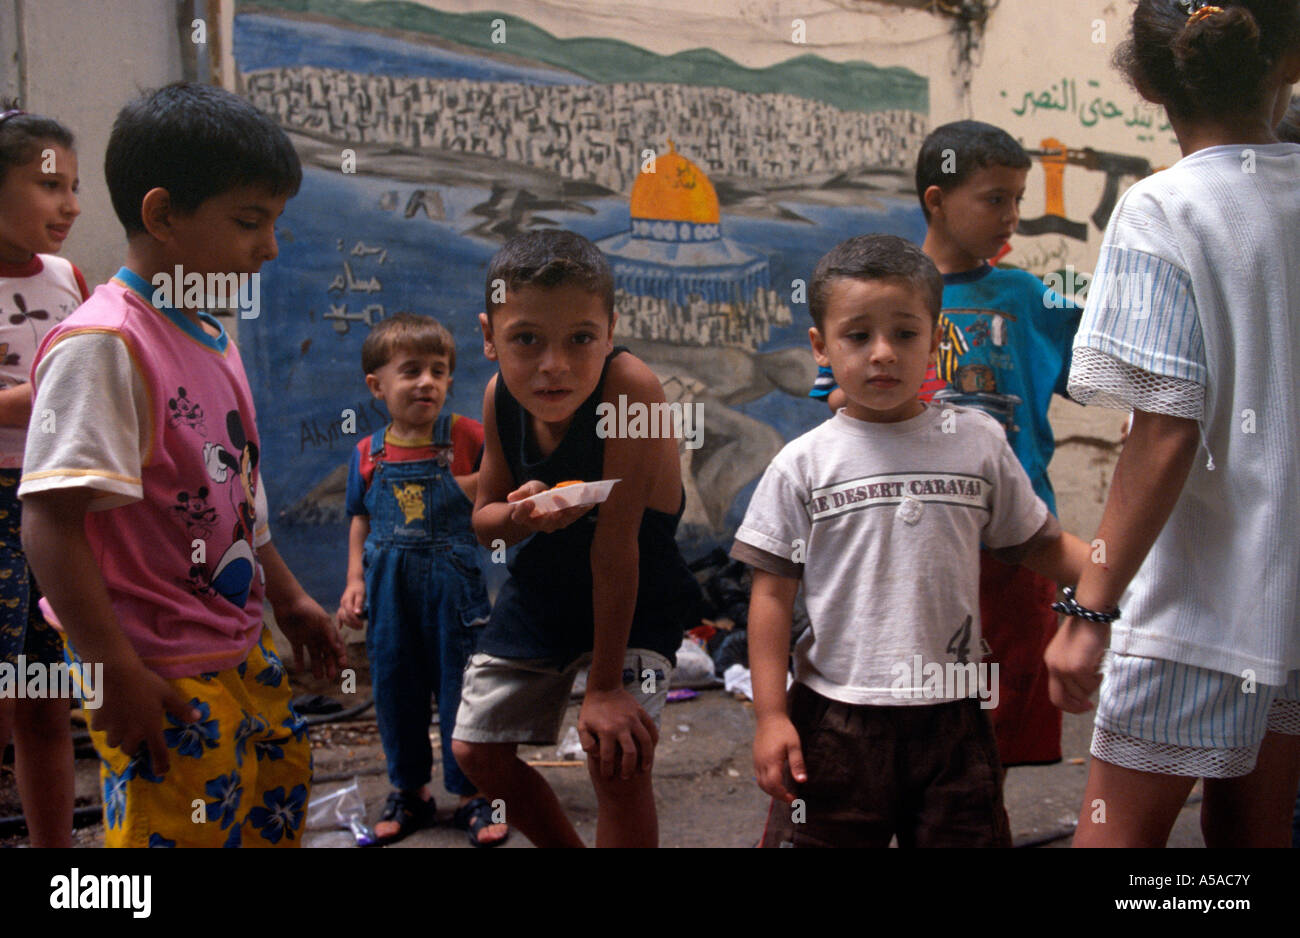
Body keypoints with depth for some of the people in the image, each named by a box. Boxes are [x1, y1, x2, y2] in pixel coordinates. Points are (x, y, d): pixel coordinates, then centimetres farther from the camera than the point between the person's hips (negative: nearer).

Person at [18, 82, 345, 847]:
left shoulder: (213, 339, 10)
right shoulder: (102, 346, -19)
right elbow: (50, 522, -24)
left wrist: (290, 598, 24)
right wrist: (115, 671, -24)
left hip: (239, 652, 10)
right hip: (161, 680, -9)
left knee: (281, 799, 19)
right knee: (184, 828, -4)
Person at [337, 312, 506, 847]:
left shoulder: (466, 436, -6)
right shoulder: (368, 455, 3)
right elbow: (360, 520, 11)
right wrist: (355, 579, 4)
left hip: (454, 587, -3)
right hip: (389, 593, 3)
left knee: (460, 688, 5)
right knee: (395, 691, 12)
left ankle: (472, 793, 20)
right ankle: (409, 790, 30)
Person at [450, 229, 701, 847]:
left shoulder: (630, 389, -33)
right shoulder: (501, 399, -15)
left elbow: (615, 544, -31)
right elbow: (483, 520, -2)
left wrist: (605, 686, -27)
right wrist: (519, 515, -28)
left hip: (636, 594, -5)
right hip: (540, 586, 6)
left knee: (617, 758, -19)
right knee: (475, 748, 11)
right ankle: (567, 848, 37)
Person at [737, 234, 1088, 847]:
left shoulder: (978, 442, 4)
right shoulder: (802, 466, -2)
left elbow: (1042, 548, 10)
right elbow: (772, 594, -1)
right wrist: (771, 715, -5)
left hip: (952, 715, 2)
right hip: (835, 720, -1)